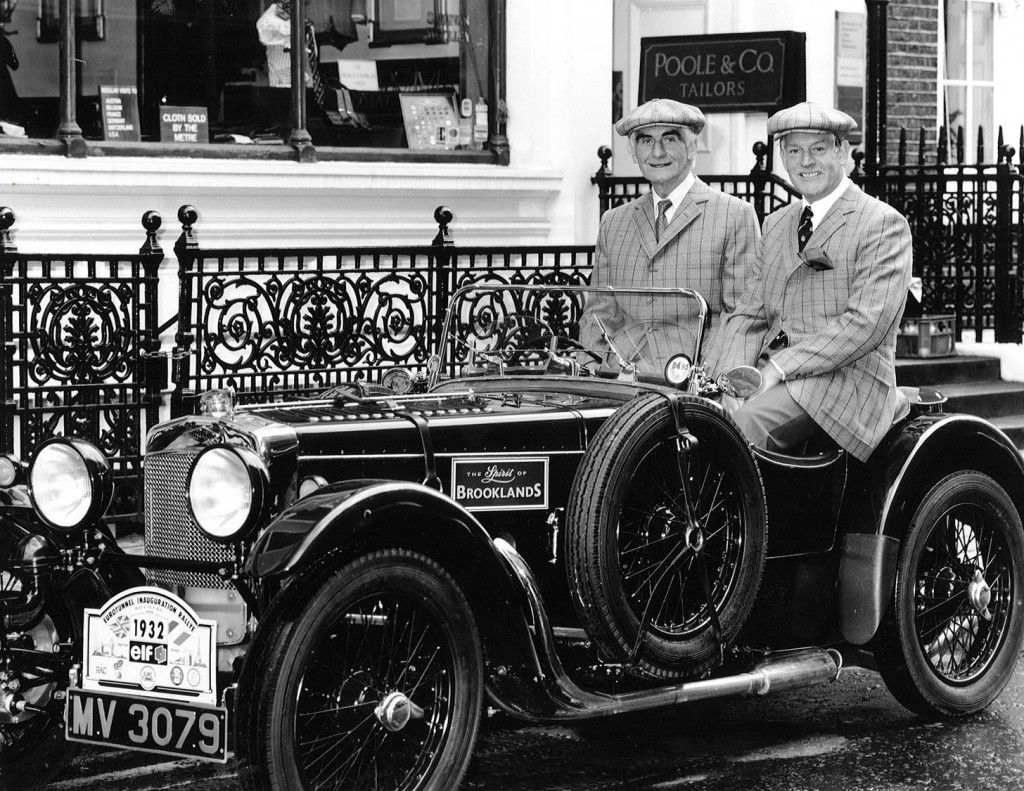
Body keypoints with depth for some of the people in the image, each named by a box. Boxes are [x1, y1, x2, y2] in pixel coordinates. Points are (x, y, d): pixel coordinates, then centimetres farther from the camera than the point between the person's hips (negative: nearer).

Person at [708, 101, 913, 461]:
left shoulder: (883, 224, -2)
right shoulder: (776, 224, 22)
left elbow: (869, 322, -14)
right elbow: (749, 314, 17)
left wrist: (779, 367, -18)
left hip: (845, 376, -6)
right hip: (772, 376, 6)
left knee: (745, 422, -33)